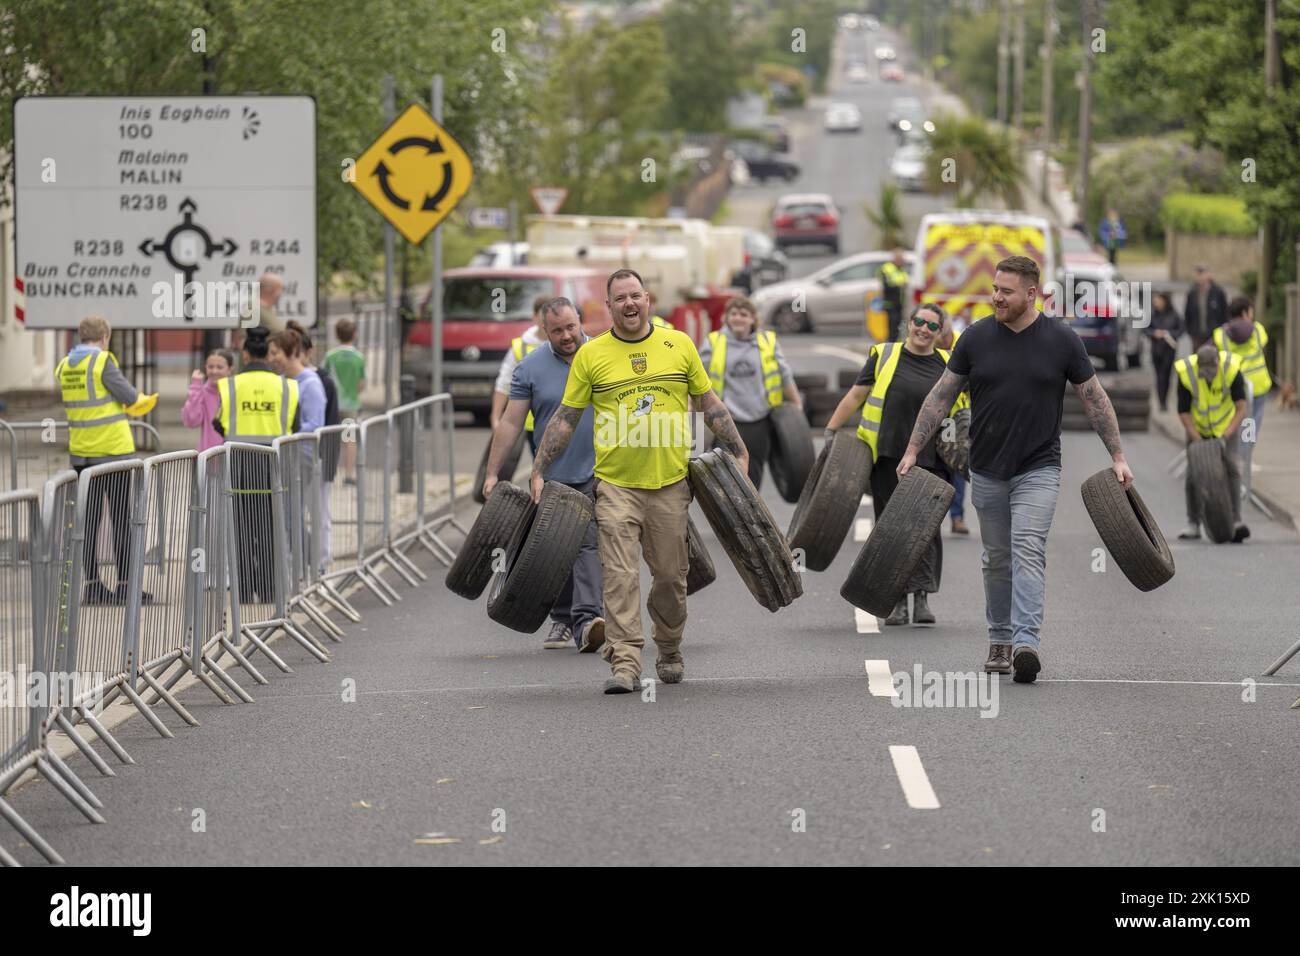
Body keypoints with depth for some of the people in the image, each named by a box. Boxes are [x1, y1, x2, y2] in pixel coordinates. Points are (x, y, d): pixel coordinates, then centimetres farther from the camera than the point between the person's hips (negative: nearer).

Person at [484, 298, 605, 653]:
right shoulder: (530, 369, 1)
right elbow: (510, 423, 0)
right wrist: (492, 474, -2)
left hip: (597, 473, -2)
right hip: (552, 476, 2)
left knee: (588, 543, -16)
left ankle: (586, 619, -26)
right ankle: (562, 620, 23)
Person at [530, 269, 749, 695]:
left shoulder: (679, 345, 6)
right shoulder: (591, 355, 2)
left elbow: (709, 404, 13)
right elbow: (565, 418, 6)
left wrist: (739, 452, 10)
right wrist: (538, 472, 2)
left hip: (670, 483, 1)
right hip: (616, 484, -1)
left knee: (670, 574, 9)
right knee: (620, 575, -10)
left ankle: (669, 649, 29)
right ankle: (625, 663, -11)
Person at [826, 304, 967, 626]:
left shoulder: (948, 366, 10)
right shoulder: (884, 356, 5)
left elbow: (963, 412, 22)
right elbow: (855, 396, 6)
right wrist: (831, 431, 2)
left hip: (930, 462, 0)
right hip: (888, 459, 0)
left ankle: (922, 598, -5)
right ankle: (897, 600, 10)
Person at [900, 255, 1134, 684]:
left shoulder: (1061, 339, -5)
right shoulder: (977, 337, -1)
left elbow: (1094, 398, 3)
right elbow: (942, 396, 4)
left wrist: (1117, 456, 2)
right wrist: (913, 450, 1)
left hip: (1037, 470, -3)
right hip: (987, 469, 3)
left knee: (1028, 550, -17)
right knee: (997, 559, 11)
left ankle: (1027, 642, -26)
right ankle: (1000, 640, 23)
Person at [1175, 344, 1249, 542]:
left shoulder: (1232, 370, -30)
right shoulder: (1185, 373, -27)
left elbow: (1241, 409, -28)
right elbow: (1183, 412, -20)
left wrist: (1226, 436, -39)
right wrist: (1199, 442, -27)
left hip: (1225, 426, -1)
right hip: (1197, 427, 1)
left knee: (1231, 468, -19)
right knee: (1193, 474, -6)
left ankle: (1235, 523, -24)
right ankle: (1193, 525, 9)